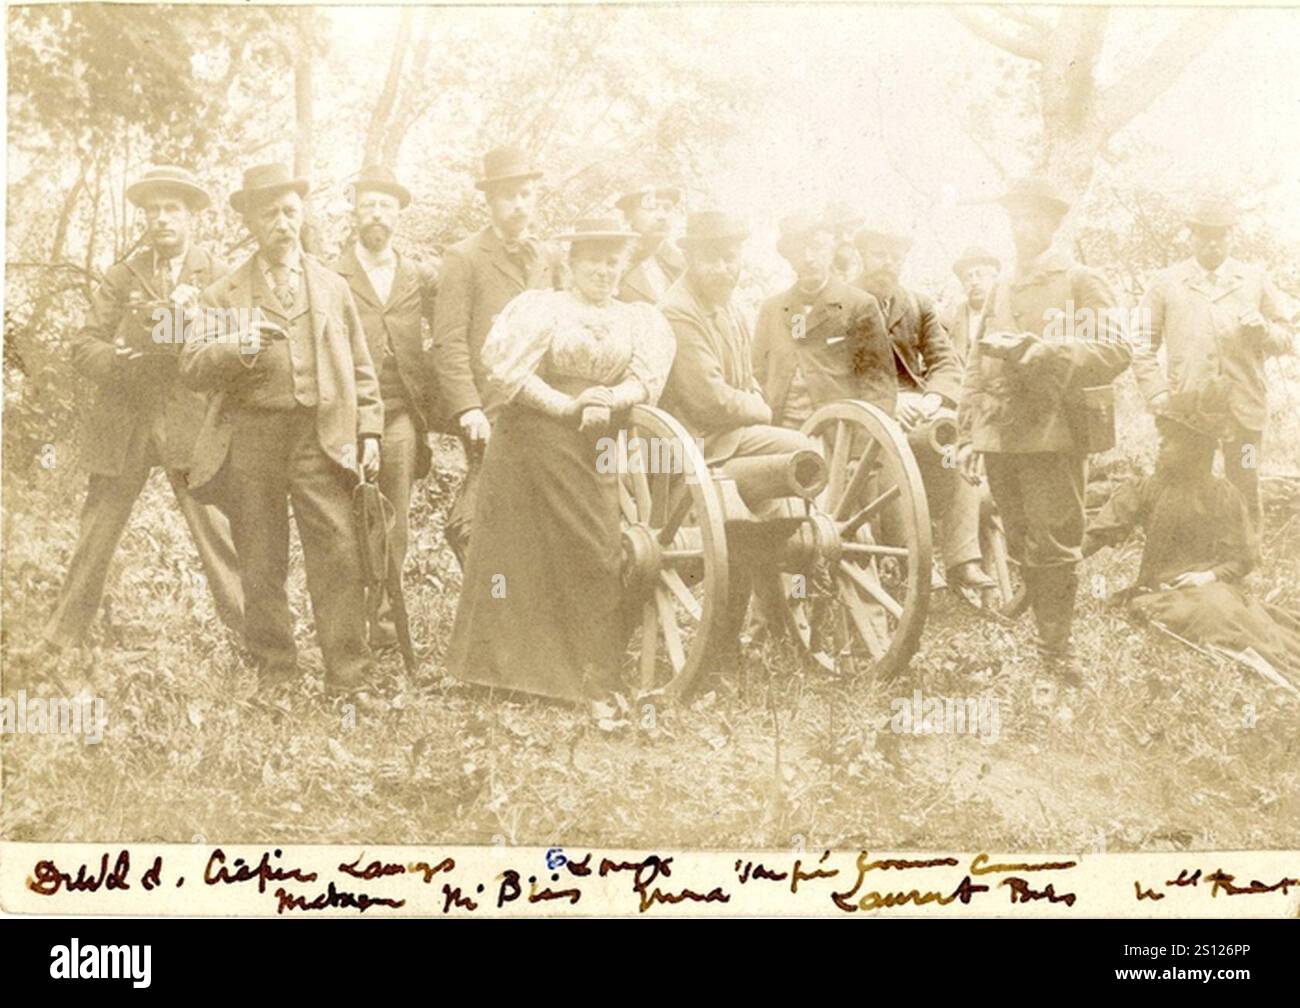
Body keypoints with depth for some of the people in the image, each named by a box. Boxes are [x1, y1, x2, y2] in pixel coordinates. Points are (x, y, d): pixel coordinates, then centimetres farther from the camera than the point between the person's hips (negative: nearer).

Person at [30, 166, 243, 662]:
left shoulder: (218, 277, 5)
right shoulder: (121, 277, 11)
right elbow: (84, 346, 7)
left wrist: (189, 323, -20)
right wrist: (115, 360, -15)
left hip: (194, 424, -2)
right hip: (123, 426, 2)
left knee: (218, 537, -3)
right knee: (94, 538, 6)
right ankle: (60, 639, 16)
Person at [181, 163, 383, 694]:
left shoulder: (333, 286, 16)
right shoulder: (224, 295, 10)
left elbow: (360, 368, 17)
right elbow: (192, 368, 2)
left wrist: (369, 430, 7)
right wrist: (236, 346, -17)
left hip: (321, 438, 0)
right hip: (251, 439, 0)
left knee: (339, 556, -9)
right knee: (261, 566, 4)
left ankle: (350, 678, -4)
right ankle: (274, 676, 15)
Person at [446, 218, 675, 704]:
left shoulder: (642, 320, 14)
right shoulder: (540, 306, 3)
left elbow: (646, 378, 1)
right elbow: (507, 369, -10)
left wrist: (608, 399, -20)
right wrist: (568, 407, -16)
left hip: (598, 452, 3)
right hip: (532, 441, -3)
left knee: (596, 555, 2)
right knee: (526, 555, 0)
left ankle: (590, 676, 11)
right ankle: (515, 663, 10)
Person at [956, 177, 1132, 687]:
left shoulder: (1081, 282, 1)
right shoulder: (1000, 289, 19)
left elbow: (1115, 350, -13)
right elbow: (976, 365, 20)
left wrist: (1036, 349, -21)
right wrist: (967, 435, 13)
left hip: (1055, 434, -6)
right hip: (1001, 437, 6)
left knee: (1051, 553, -7)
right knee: (1023, 551, 9)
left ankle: (1055, 662, -1)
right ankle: (1054, 650, 18)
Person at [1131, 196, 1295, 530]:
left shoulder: (1255, 280, 11)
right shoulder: (1167, 283, 8)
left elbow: (1286, 339, 13)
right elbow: (1143, 344, 7)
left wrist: (1263, 330, -10)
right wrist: (1157, 393, -5)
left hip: (1244, 410, 1)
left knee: (1245, 498, 3)